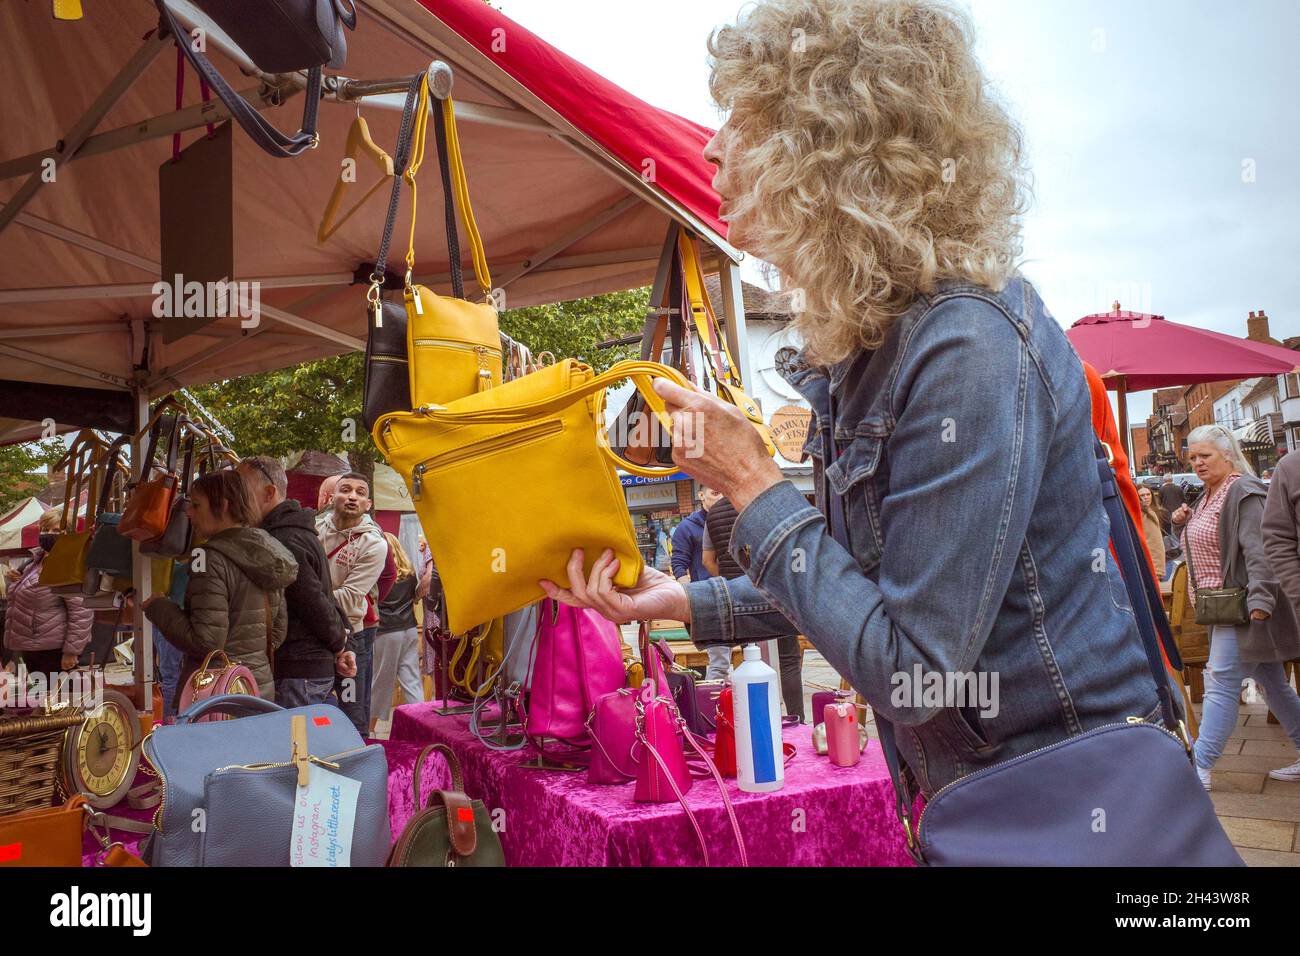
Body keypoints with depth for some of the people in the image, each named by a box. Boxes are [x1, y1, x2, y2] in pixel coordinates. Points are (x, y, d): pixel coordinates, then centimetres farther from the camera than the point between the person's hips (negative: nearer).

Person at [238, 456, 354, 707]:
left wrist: (338, 644, -3)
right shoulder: (297, 531, 16)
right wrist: (339, 647, 10)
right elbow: (319, 599, 17)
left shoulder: (283, 542, -17)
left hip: (296, 674, -10)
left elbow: (315, 603, -19)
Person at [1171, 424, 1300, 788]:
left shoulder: (1244, 493, -13)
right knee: (1271, 681, 15)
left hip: (1241, 605, -10)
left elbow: (1258, 551, -22)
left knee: (1221, 683, -9)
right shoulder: (1207, 496, 15)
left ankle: (1199, 768, -7)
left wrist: (1259, 599, -29)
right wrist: (1183, 523, 6)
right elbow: (1201, 545, 25)